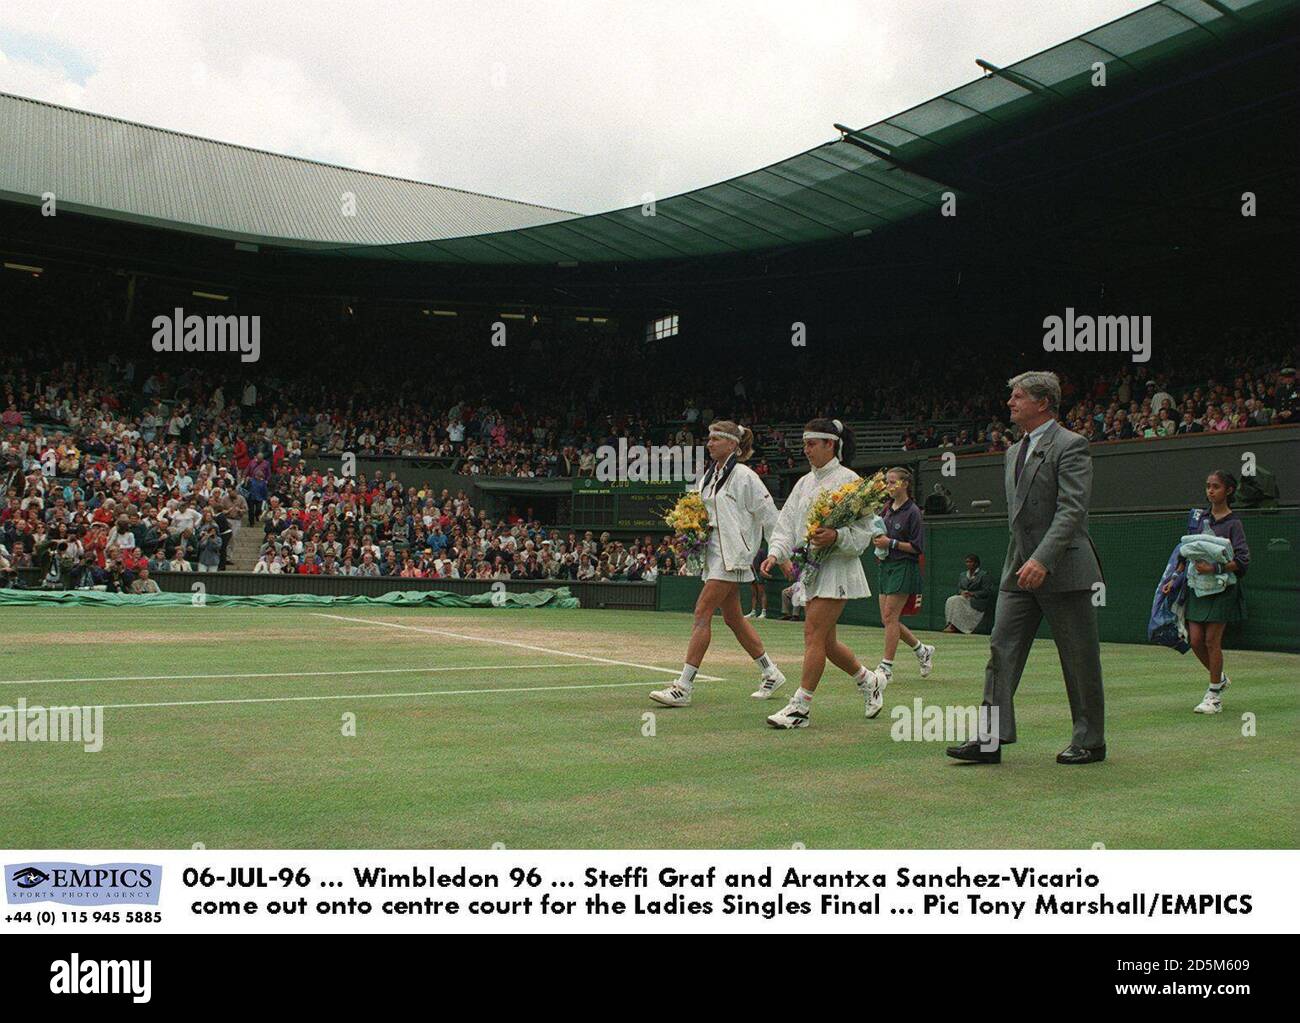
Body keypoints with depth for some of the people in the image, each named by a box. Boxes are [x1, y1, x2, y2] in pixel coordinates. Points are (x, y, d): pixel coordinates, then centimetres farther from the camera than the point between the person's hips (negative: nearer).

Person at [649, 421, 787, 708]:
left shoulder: (744, 476, -10)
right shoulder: (708, 475, 14)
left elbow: (768, 515, -8)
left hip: (731, 555, -9)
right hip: (713, 552, 9)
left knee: (702, 613, -13)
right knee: (733, 617, 12)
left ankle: (683, 687, -13)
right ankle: (770, 673, 26)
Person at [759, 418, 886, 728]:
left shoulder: (849, 480, -8)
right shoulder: (804, 483, 14)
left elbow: (864, 532, -10)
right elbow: (787, 523, 11)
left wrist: (836, 537, -27)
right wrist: (776, 553, -5)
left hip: (837, 568, -8)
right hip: (810, 569, 8)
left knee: (814, 635, -12)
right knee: (826, 642, 12)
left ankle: (800, 706, -7)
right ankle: (870, 681, 34)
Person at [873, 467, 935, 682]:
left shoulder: (912, 512, -11)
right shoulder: (886, 508, 10)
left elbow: (917, 547, -13)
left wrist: (891, 543, -18)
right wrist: (878, 540, 2)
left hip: (904, 568, -8)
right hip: (886, 566, 8)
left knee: (890, 617, -8)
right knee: (888, 619, 9)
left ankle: (886, 667, -1)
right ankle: (923, 650, 27)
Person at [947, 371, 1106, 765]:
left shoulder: (1070, 446, -10)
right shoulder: (1013, 453, 16)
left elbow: (1071, 510, -19)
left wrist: (1042, 560, -28)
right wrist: (1020, 560, 18)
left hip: (1063, 570, -8)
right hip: (1019, 570, 8)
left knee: (1079, 661, 4)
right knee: (1001, 649, -1)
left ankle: (1090, 741, 16)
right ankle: (992, 737, 0)